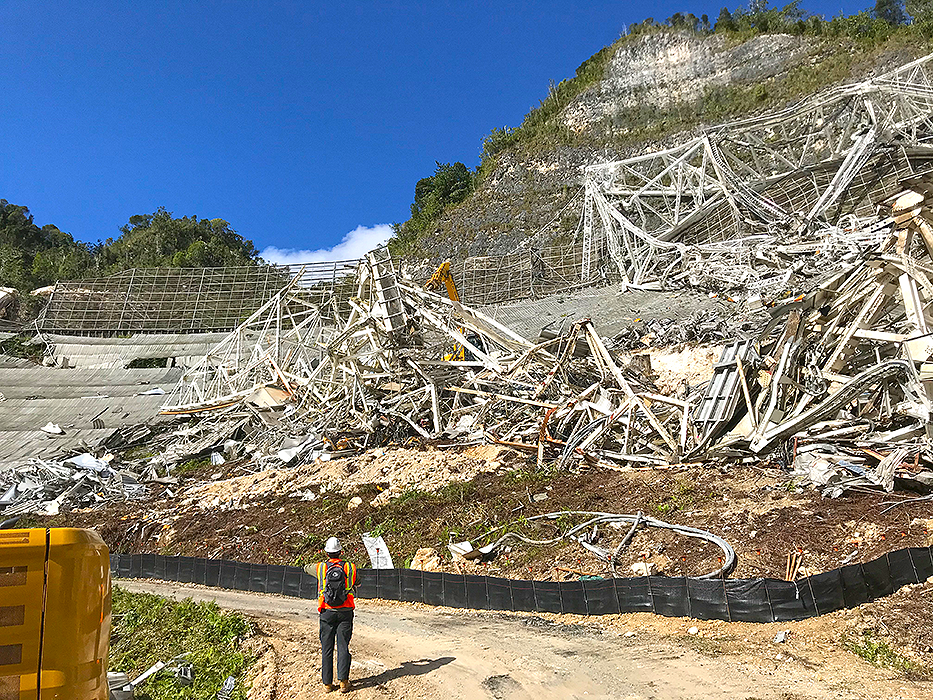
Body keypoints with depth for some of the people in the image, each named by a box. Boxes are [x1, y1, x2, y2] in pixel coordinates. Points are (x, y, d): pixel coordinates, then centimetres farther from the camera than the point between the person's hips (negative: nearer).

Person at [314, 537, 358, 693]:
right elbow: (357, 583, 14)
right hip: (345, 612, 0)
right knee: (343, 647, 3)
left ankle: (327, 683, 12)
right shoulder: (350, 567, -3)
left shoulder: (320, 568, -3)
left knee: (327, 648, 8)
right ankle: (343, 681, -3)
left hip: (327, 613, 1)